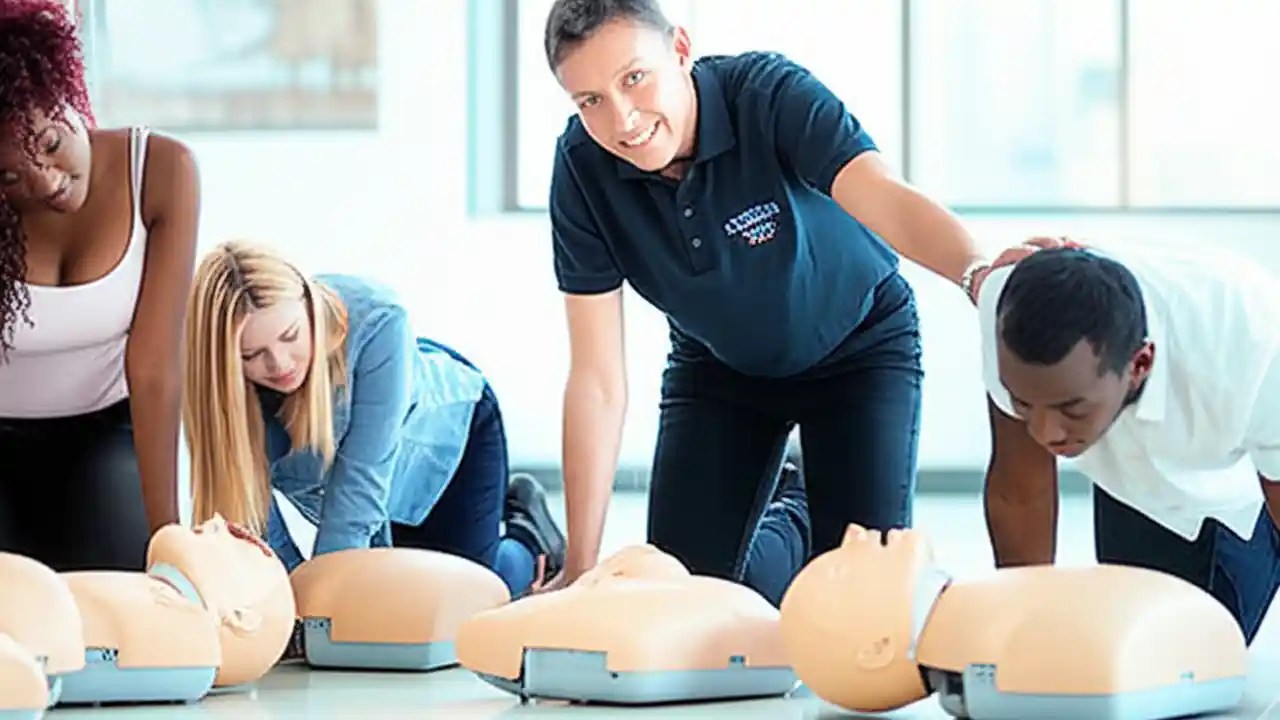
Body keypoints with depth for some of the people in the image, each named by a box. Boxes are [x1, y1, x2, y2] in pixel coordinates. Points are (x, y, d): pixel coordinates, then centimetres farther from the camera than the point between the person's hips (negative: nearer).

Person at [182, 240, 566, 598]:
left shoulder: (375, 321, -42)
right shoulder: (214, 380, -32)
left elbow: (362, 477, -41)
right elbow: (250, 507, -23)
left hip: (450, 424, -3)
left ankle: (528, 539, 29)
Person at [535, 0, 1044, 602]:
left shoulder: (770, 94, -31)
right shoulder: (582, 167, -23)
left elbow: (884, 200, -48)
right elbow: (597, 378, -21)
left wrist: (978, 272, -72)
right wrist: (580, 569, -25)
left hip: (858, 344, -3)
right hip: (718, 365, 3)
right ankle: (788, 523, 27)